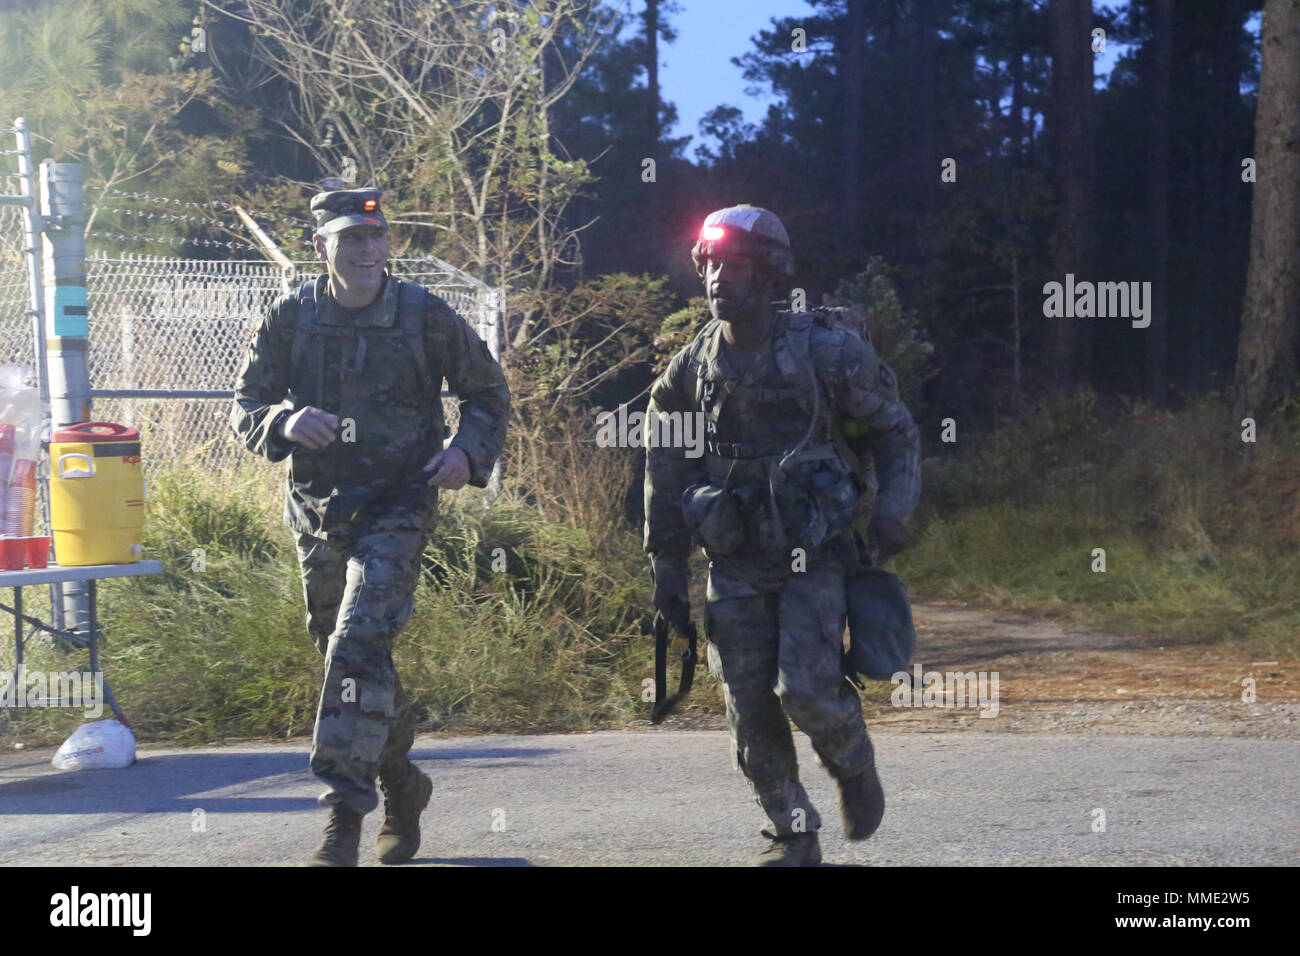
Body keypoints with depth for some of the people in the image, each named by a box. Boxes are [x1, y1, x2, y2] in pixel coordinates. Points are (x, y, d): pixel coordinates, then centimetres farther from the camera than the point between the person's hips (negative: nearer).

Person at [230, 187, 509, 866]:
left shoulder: (424, 317, -3)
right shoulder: (290, 320, 1)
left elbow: (488, 392, 9)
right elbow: (244, 408, 4)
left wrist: (469, 452, -10)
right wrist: (283, 421, -19)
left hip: (398, 508, -4)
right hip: (318, 511, 4)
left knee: (359, 646, -20)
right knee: (343, 652, 14)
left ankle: (344, 815, -20)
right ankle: (400, 784, 35)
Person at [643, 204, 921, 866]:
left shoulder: (828, 353, -9)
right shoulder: (691, 369, 2)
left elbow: (896, 432, 3)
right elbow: (666, 474, 11)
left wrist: (894, 510, -13)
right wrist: (666, 566, 9)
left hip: (815, 552, -3)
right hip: (735, 561, 4)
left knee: (806, 689, -16)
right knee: (749, 706, 0)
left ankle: (855, 768, 17)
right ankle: (793, 837, 17)